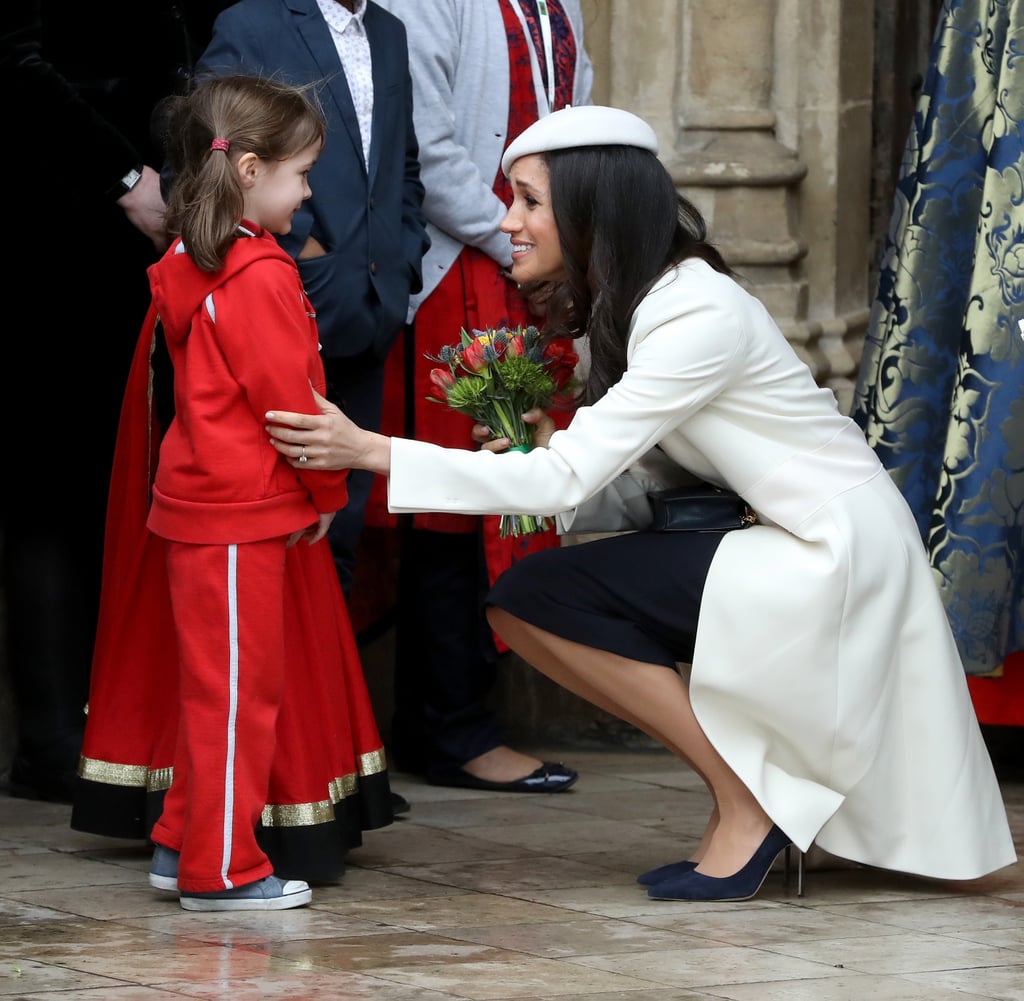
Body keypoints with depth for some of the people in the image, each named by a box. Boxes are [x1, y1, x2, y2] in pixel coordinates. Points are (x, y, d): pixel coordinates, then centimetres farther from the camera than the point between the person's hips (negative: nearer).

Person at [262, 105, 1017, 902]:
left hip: (837, 558, -10)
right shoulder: (623, 306, 8)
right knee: (517, 605, 0)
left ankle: (748, 803, -7)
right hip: (791, 549, 10)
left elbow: (568, 480, -25)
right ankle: (754, 782, 5)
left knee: (534, 596, -16)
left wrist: (372, 451, -26)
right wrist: (541, 453, -14)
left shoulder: (701, 317, -21)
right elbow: (599, 484, 8)